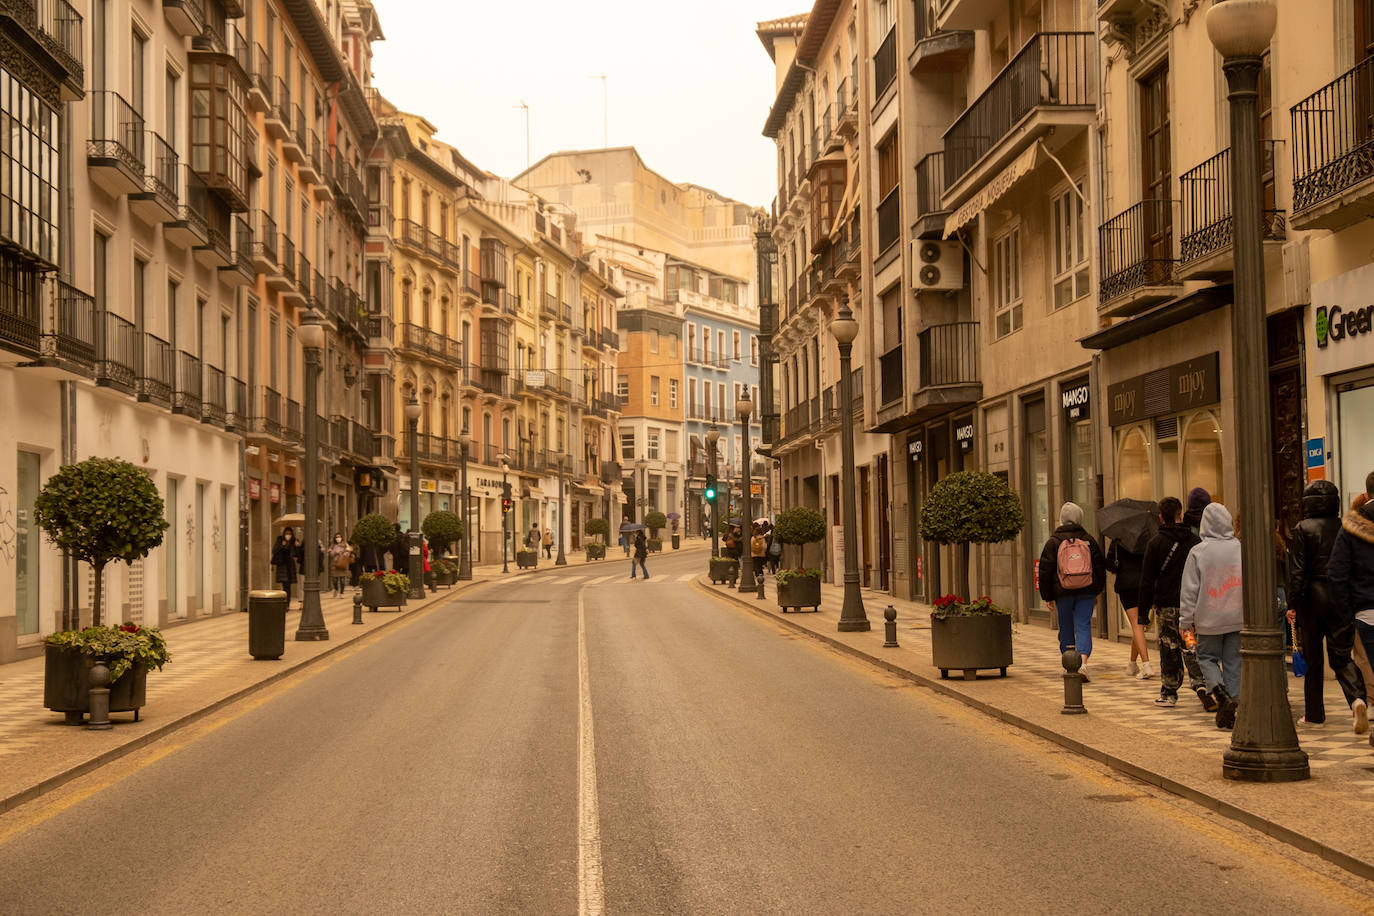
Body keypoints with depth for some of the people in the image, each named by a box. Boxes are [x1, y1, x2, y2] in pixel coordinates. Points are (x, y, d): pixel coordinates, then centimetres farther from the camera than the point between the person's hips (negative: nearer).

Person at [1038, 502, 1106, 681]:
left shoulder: (1053, 542, -2)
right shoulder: (1088, 540, 4)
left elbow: (1045, 572, -3)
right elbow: (1100, 567, 9)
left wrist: (1047, 597, 4)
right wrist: (1098, 592, 19)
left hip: (1063, 593, -1)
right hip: (1086, 592, 1)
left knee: (1066, 627, 12)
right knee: (1083, 626, -1)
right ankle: (1083, 662, -20)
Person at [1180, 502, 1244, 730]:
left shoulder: (1198, 552, -8)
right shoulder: (1241, 549, -1)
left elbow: (1189, 590, -5)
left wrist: (1186, 621, 1)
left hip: (1209, 619, -2)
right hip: (1238, 618, 2)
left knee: (1207, 657, 14)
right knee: (1233, 662, 9)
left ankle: (1220, 692, -12)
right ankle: (1228, 711, 9)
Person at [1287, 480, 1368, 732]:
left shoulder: (1303, 529, -6)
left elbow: (1297, 571, -10)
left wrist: (1292, 604, -6)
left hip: (1313, 597, -2)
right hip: (1342, 598, 2)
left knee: (1312, 657, 10)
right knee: (1342, 656, 5)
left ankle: (1314, 714, 15)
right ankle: (1357, 698, -21)